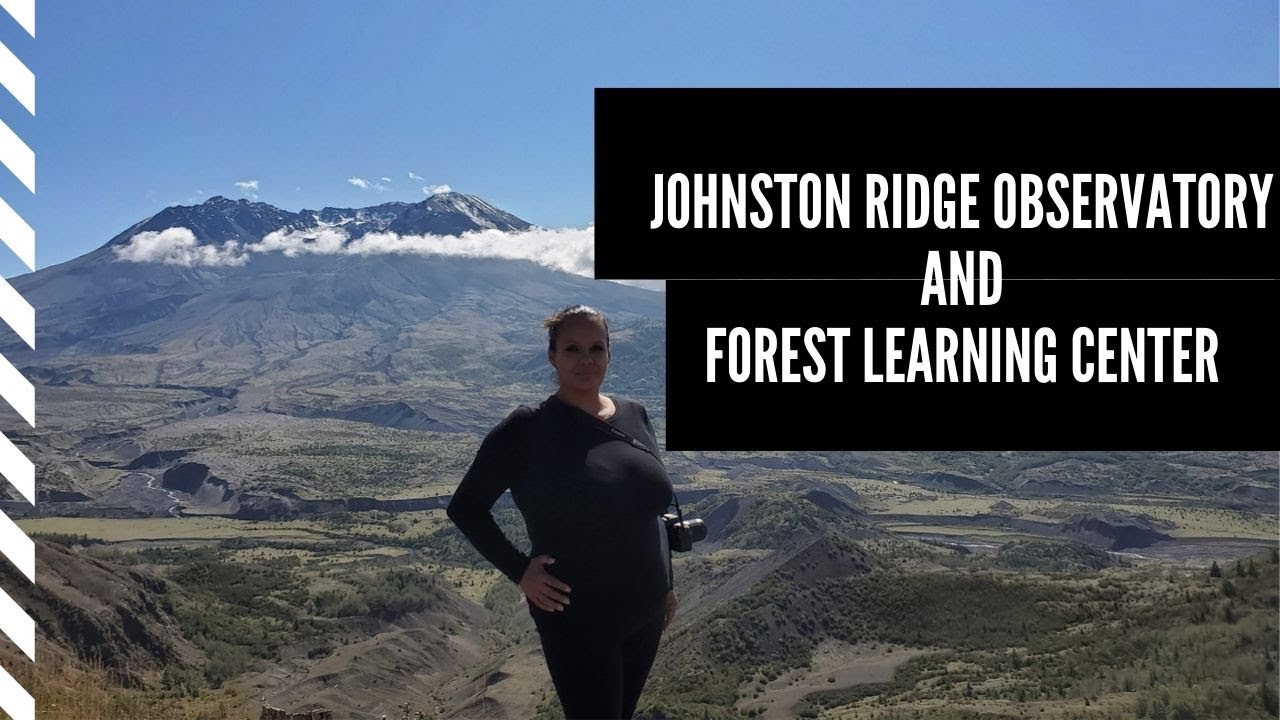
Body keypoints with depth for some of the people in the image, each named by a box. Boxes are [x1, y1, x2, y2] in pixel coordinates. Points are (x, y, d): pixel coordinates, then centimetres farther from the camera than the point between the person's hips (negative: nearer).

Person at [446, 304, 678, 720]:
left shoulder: (635, 416, 3)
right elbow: (465, 507, -7)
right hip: (577, 622, -6)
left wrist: (666, 584, 15)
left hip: (645, 613, 6)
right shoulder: (528, 428, -14)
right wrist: (518, 571, -15)